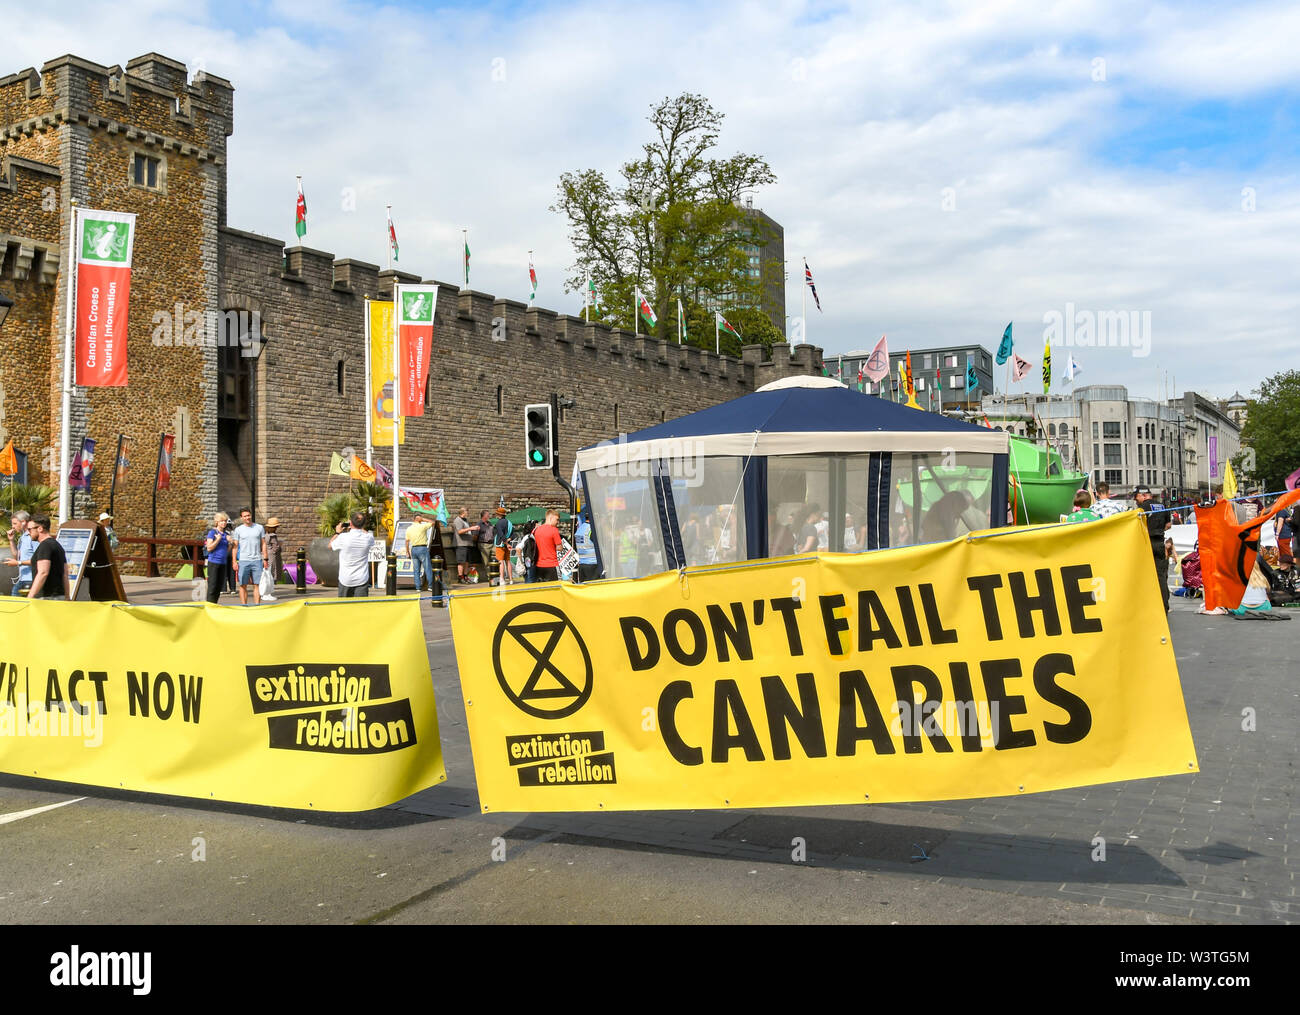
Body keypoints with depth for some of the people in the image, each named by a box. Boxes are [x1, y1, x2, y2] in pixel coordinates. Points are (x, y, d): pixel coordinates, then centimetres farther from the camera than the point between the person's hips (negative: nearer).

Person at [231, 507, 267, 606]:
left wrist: (265, 559, 3)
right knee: (243, 585, 1)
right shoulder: (238, 530, 5)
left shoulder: (259, 528, 8)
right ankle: (244, 606, 6)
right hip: (243, 561, -1)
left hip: (257, 561, 1)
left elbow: (263, 544, 10)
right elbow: (235, 546, 6)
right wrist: (234, 561, -2)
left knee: (257, 585, -1)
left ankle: (257, 605, 2)